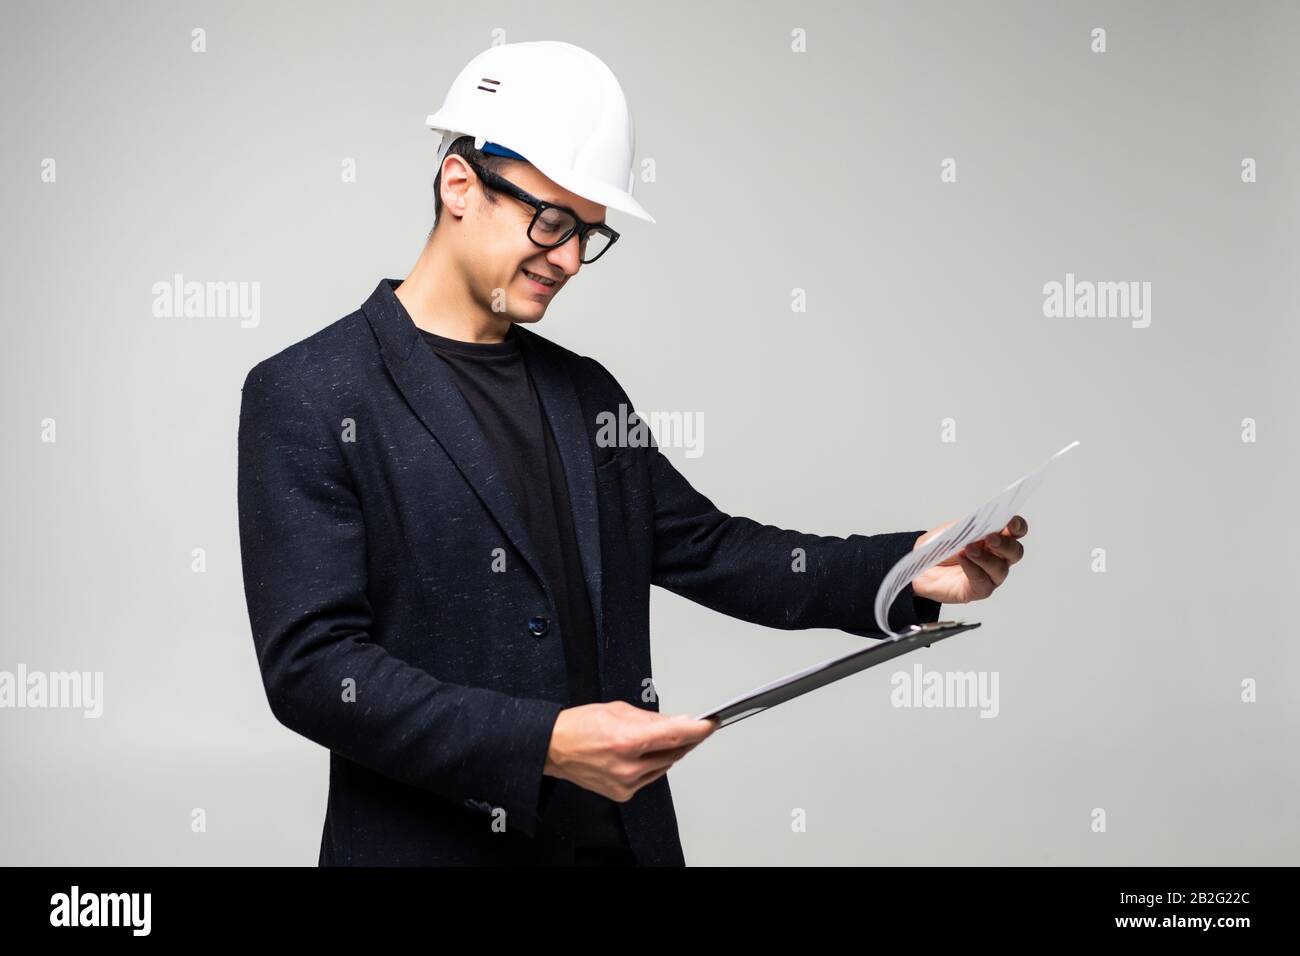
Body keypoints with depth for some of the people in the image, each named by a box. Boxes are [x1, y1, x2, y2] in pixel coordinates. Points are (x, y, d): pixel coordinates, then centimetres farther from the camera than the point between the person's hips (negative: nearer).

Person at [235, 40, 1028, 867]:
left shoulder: (584, 391, 10)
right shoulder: (306, 398, -10)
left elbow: (706, 547, 13)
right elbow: (309, 665, -17)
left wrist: (908, 570, -1)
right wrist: (544, 744, -26)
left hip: (622, 838, 6)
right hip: (434, 844, -6)